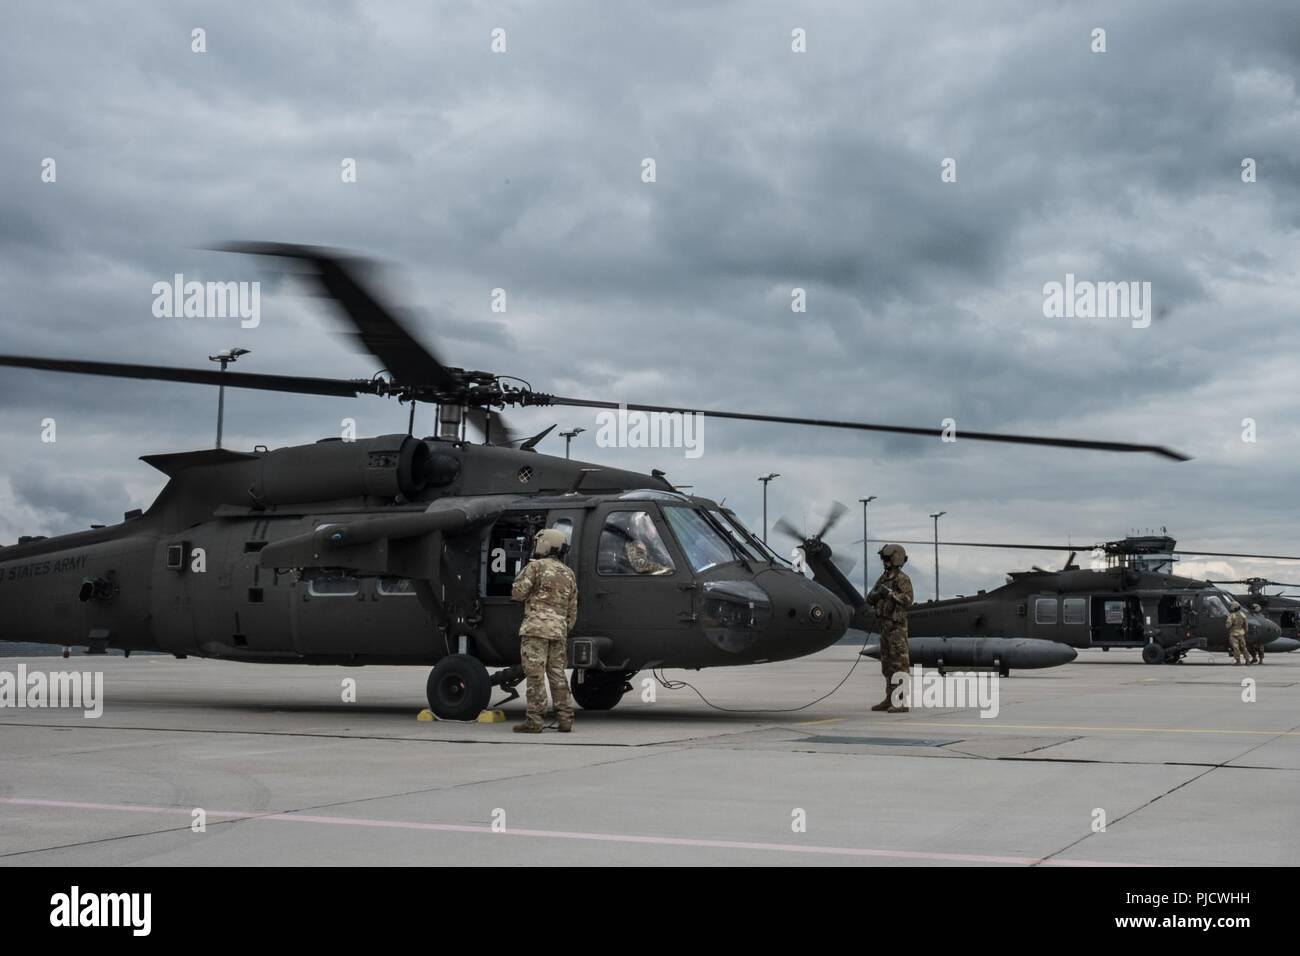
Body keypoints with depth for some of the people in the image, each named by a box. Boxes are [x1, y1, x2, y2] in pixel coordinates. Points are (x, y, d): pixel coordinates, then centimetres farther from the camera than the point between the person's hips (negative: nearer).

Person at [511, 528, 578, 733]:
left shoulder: (536, 566, -4)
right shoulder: (569, 574, 17)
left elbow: (518, 593, -6)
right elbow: (572, 611, 19)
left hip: (536, 626, -6)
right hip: (559, 629, 6)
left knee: (535, 674, -6)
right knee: (557, 674, 12)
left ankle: (535, 720, -7)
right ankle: (565, 718, 9)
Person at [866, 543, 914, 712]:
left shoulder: (903, 579, -11)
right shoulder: (883, 579, 15)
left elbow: (908, 601, -23)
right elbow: (870, 601, 12)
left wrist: (890, 593, -29)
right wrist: (873, 596, -11)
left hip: (897, 626, -9)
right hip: (885, 627, 9)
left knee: (899, 664, -9)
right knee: (888, 664, 10)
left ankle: (902, 703, -8)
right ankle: (890, 700, 15)